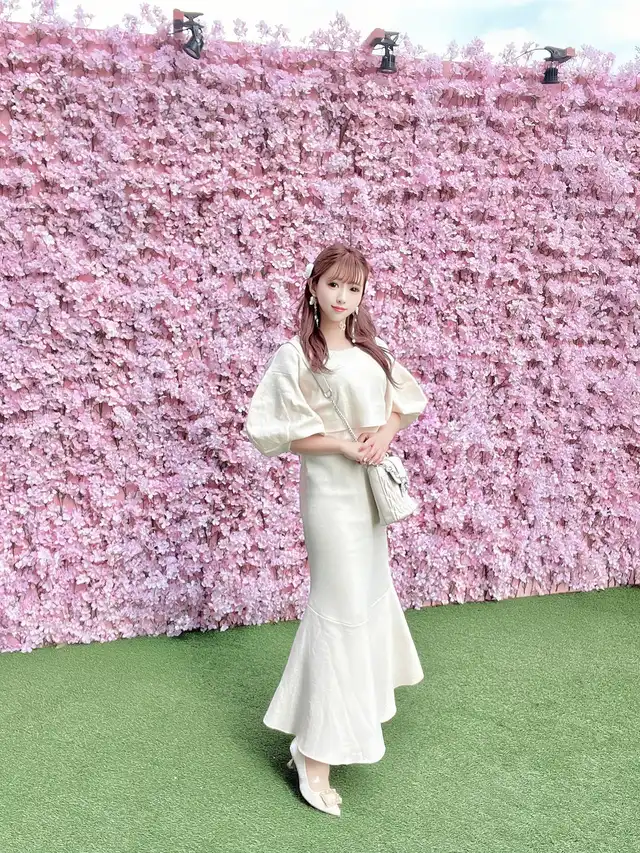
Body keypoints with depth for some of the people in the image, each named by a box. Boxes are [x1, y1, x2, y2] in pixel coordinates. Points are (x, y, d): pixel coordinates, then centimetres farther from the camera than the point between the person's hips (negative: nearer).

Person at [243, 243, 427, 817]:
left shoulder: (370, 351, 8)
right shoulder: (295, 356, -11)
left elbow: (407, 400, 14)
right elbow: (275, 432, -13)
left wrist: (389, 430, -8)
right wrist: (344, 445, -19)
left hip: (370, 487, 7)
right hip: (331, 489, -7)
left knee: (366, 591, 19)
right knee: (341, 608, -5)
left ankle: (358, 701, 42)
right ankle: (316, 751, 7)